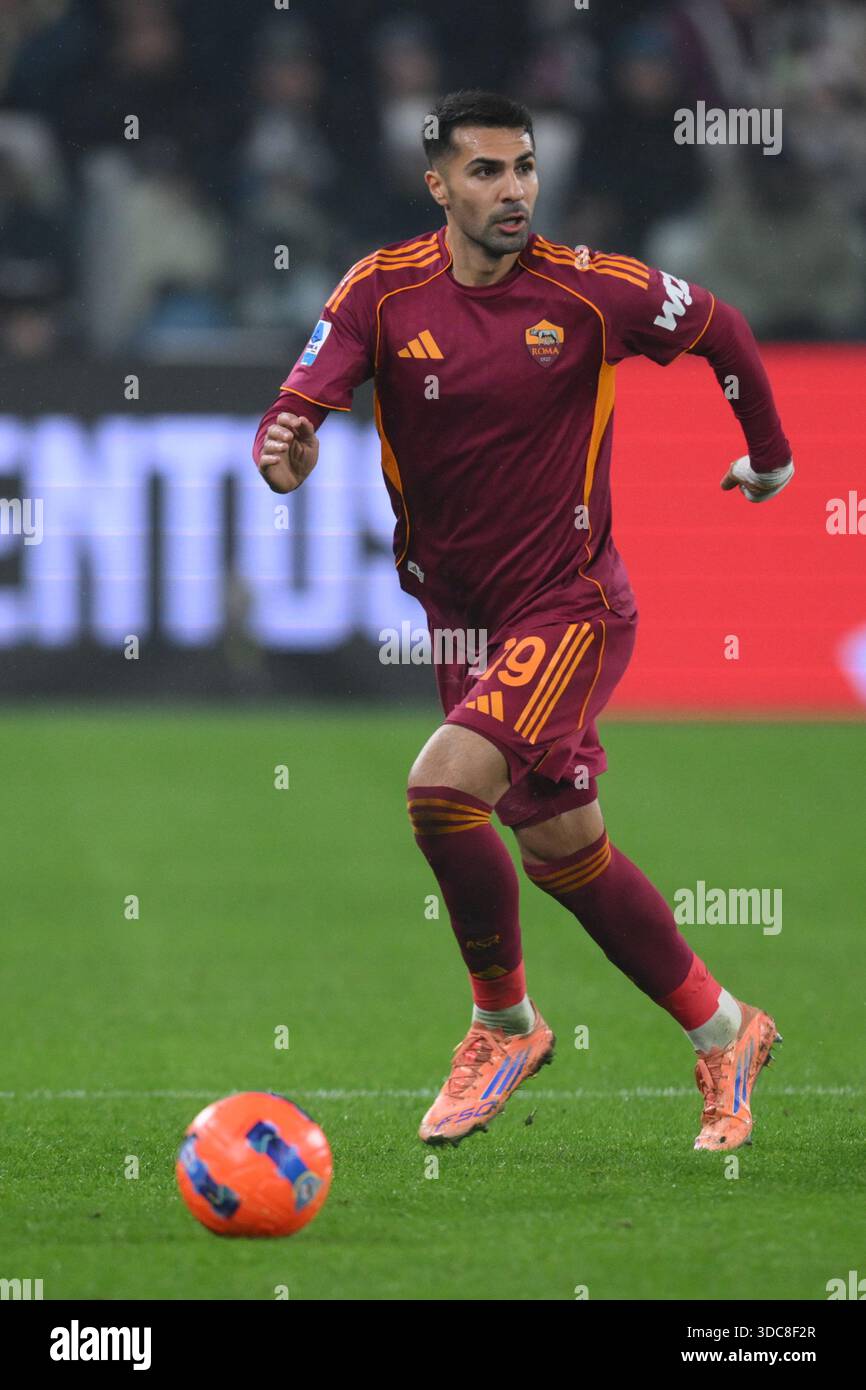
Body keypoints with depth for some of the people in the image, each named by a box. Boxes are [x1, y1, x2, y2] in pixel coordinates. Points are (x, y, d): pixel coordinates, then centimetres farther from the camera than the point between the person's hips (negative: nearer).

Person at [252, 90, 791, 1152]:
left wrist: (770, 453, 18)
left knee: (442, 786, -24)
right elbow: (302, 403, -15)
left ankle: (504, 1022, -3)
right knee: (560, 848, 11)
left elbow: (718, 328, 6)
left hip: (570, 605, -4)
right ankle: (722, 1033, 29)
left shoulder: (590, 290, -11)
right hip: (458, 614, 4)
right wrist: (284, 447, -39)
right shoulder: (384, 291, -6)